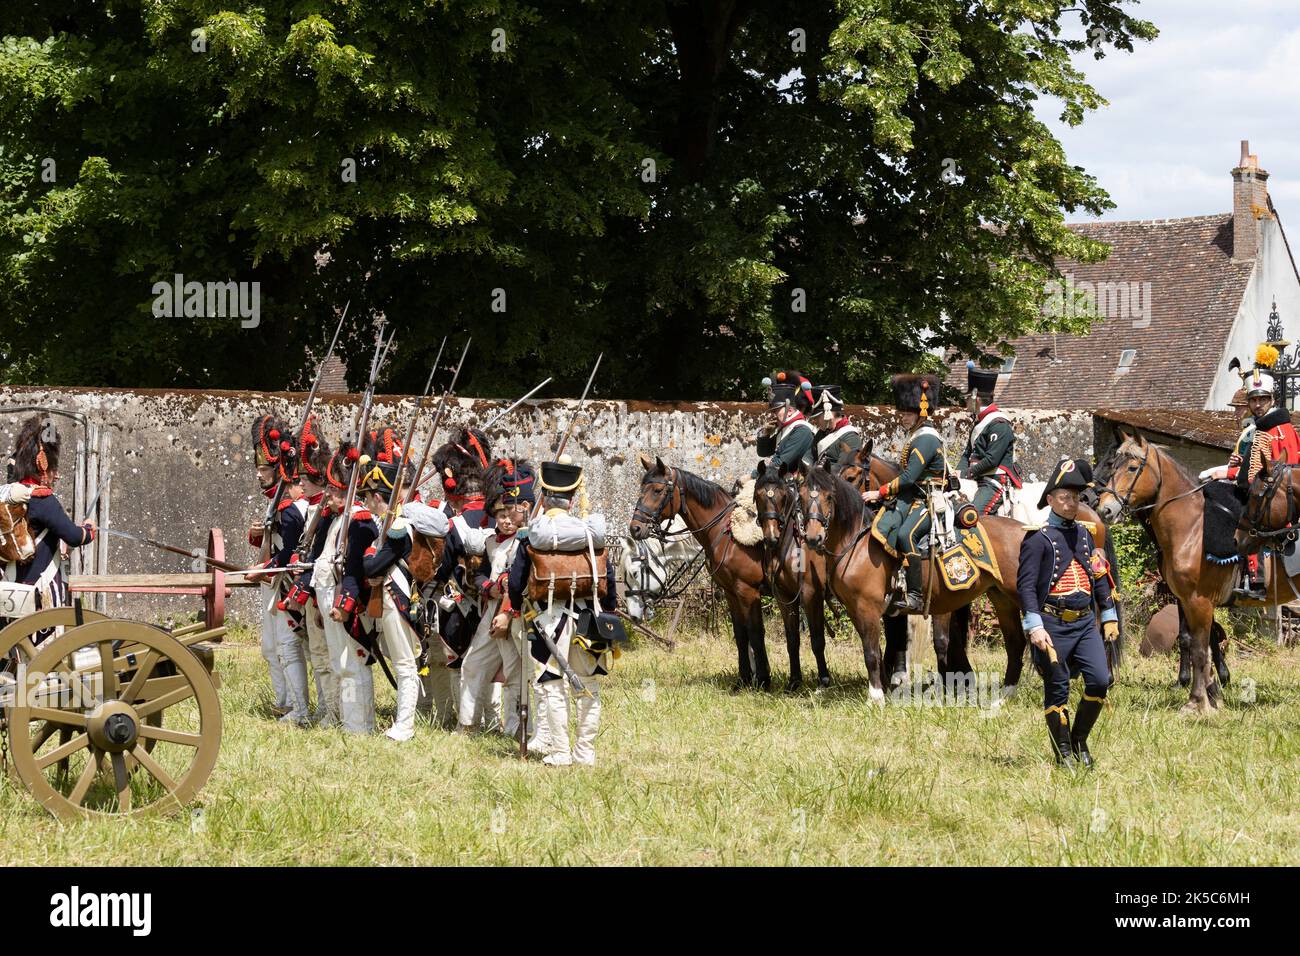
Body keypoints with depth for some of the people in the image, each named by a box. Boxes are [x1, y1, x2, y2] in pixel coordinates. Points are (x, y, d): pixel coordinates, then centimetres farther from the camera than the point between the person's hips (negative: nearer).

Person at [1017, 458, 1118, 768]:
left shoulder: (1084, 533, 14)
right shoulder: (1038, 537, -6)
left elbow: (1100, 576, 20)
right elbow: (1025, 584, -11)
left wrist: (1110, 617, 17)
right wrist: (1035, 627, -20)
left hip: (1086, 622, 5)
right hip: (1054, 625, -5)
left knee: (1100, 680, -7)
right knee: (1057, 691, 2)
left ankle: (1079, 739, 12)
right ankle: (1063, 753, 12)